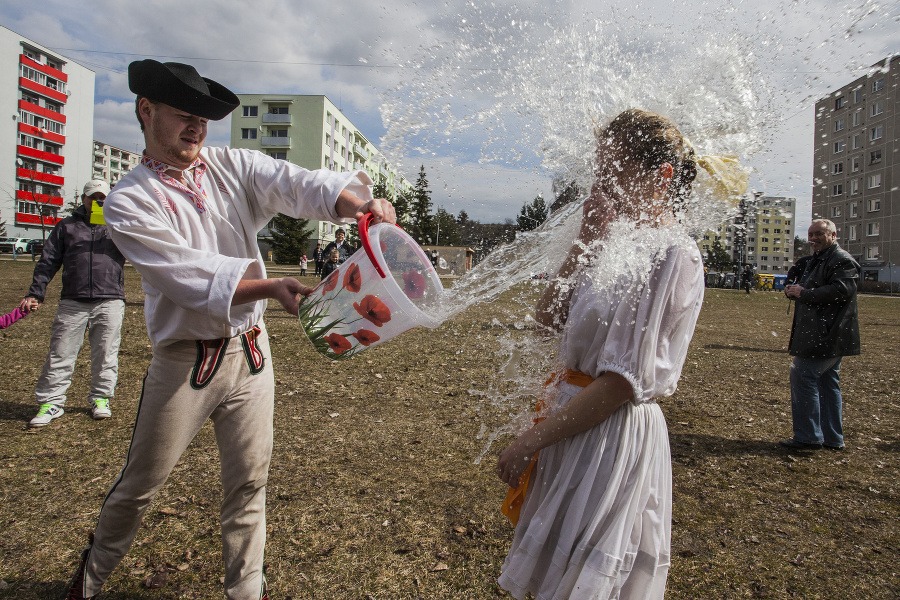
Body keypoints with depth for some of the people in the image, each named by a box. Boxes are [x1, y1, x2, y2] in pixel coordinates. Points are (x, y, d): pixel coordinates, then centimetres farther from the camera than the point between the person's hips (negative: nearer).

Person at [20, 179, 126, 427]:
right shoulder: (67, 226, 15)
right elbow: (47, 262, 12)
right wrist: (35, 294, 4)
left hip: (110, 302, 0)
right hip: (72, 303, 1)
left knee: (105, 355, 5)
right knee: (60, 355, 2)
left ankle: (101, 398, 18)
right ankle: (51, 402, 11)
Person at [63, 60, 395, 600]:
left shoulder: (233, 166, 2)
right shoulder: (130, 202, -7)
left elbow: (300, 185, -15)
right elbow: (190, 277, -20)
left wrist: (359, 201, -35)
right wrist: (271, 286, -33)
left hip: (251, 351, 3)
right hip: (184, 362, -2)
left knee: (249, 481, 13)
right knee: (140, 484, 15)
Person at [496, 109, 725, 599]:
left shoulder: (670, 252, -17)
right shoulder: (626, 243, 9)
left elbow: (623, 380, -23)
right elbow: (549, 315, 8)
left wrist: (529, 443, -19)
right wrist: (587, 240, -1)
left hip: (610, 434, -8)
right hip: (578, 421, 8)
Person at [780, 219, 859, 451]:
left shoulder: (842, 260, -11)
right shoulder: (814, 261, 20)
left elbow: (842, 290, -25)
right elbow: (810, 292, 29)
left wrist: (804, 293, -19)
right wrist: (793, 290, 7)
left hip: (827, 334, -11)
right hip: (818, 334, 11)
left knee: (803, 376, -12)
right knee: (827, 382, 13)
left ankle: (808, 436, -7)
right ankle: (833, 438, 22)